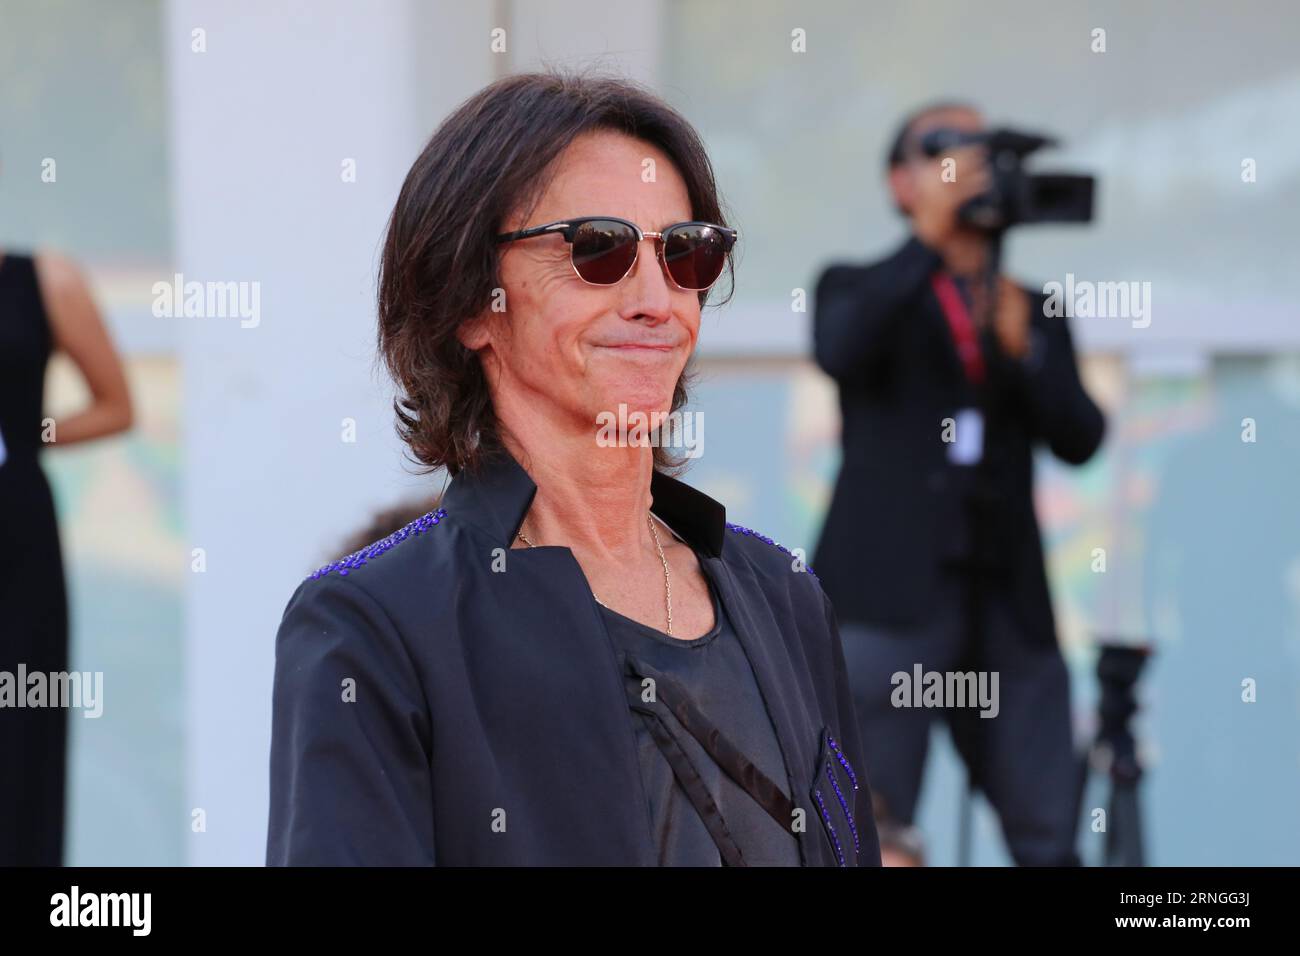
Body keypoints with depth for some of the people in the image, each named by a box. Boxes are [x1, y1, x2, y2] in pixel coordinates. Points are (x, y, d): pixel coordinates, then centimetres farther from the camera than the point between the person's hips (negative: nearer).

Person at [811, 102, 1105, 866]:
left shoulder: (1033, 310, 19)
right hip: (889, 596, -3)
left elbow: (1080, 439, 7)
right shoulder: (862, 290, 10)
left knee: (1052, 840, -1)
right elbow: (839, 351, -14)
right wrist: (930, 238, -18)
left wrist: (1024, 348, -9)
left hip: (1009, 602, 4)